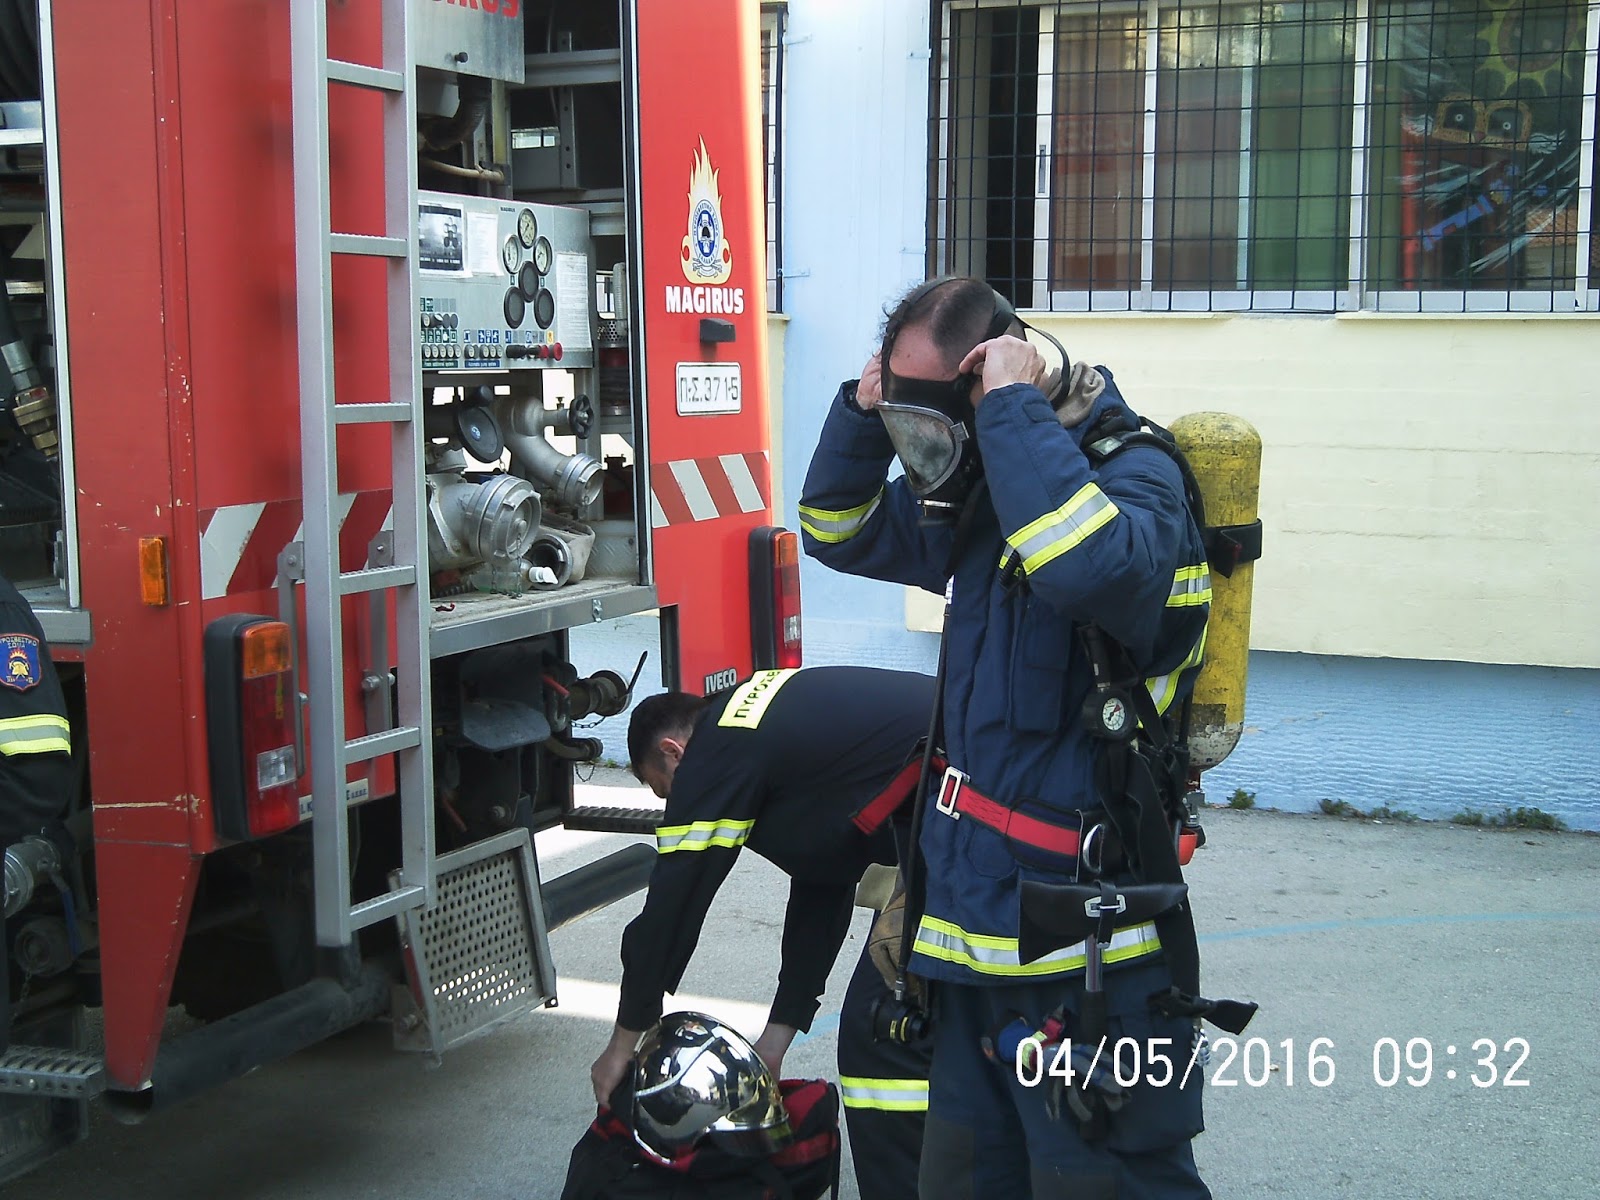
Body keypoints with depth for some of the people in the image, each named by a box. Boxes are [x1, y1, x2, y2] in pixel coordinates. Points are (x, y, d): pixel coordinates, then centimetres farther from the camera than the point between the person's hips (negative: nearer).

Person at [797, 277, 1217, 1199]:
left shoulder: (1134, 473, -14)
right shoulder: (977, 496, 12)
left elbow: (1094, 569, -38)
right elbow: (840, 533, 23)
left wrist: (1014, 411, -27)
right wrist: (865, 411, 6)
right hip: (975, 920, 9)